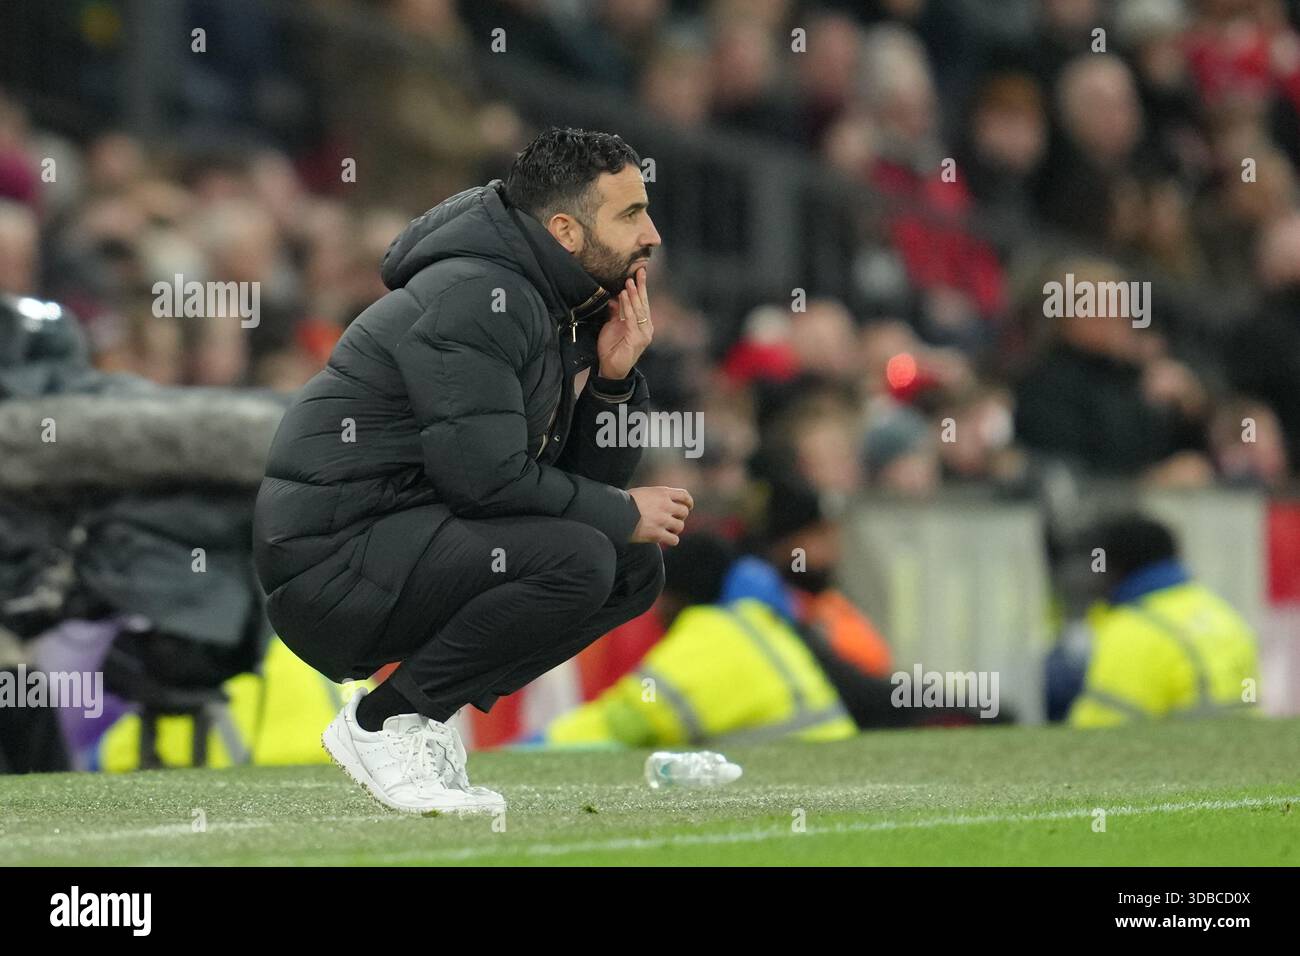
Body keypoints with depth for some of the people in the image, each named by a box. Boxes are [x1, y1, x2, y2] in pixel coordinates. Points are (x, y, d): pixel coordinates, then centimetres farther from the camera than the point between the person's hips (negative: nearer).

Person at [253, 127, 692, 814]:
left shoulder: (573, 309, 13)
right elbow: (486, 475, -23)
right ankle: (382, 724, -11)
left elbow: (594, 472, 15)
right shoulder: (477, 298, -18)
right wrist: (623, 515, -12)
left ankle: (425, 711, 6)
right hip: (331, 560, -10)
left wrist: (615, 378, -3)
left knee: (636, 568, 6)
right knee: (578, 560, -26)